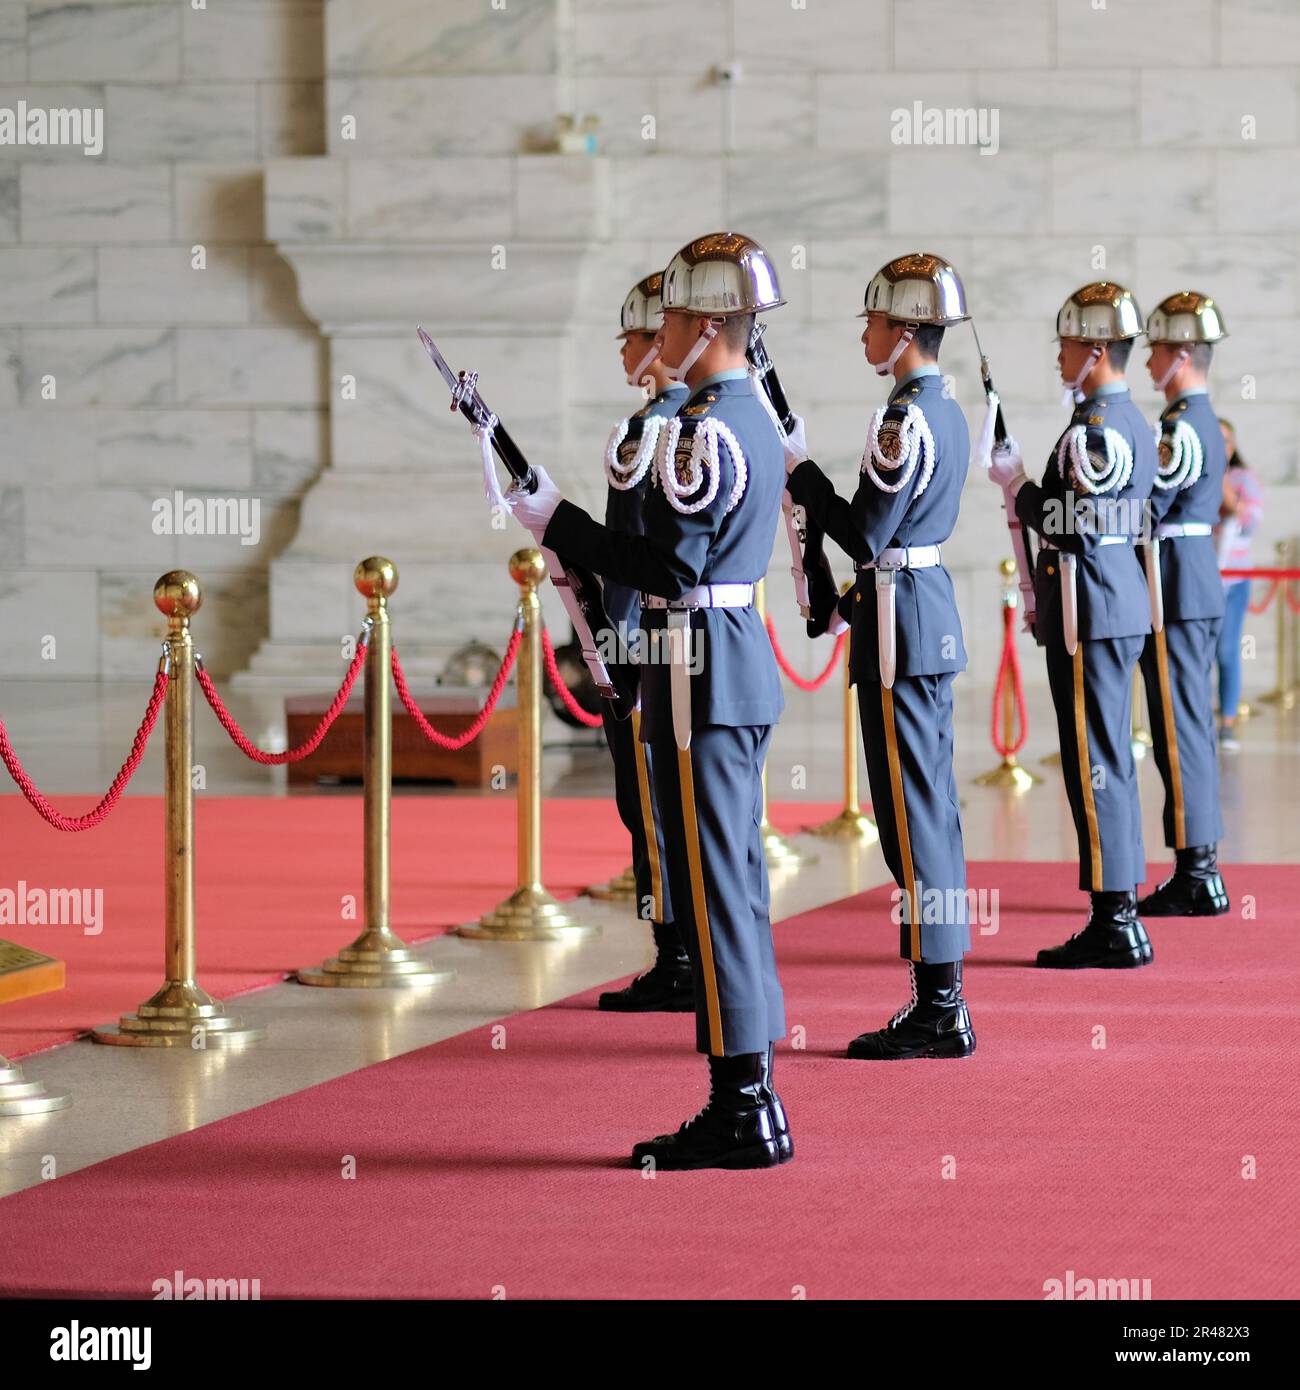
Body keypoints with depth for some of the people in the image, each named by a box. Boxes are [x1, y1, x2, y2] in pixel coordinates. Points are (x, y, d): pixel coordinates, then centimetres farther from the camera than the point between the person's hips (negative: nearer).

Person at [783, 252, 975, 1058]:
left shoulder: (904, 419, -18)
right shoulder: (948, 411, 13)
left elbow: (867, 536, -19)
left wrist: (801, 472, -9)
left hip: (901, 627, -10)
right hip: (935, 607, 10)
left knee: (912, 809, -6)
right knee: (931, 805, 12)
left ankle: (937, 1013, -4)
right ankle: (943, 997, 16)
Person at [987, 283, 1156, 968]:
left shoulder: (1095, 428, -17)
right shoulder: (1130, 419, 14)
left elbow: (1070, 524, -21)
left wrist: (1017, 483, -7)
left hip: (1090, 615, -10)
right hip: (1120, 601, 10)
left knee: (1095, 763, -7)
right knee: (1109, 760, 13)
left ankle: (1114, 924, -5)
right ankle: (1118, 917, 17)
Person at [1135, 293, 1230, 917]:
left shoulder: (1181, 427, -16)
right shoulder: (1204, 421, 15)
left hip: (1175, 593, -10)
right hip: (1200, 586, 10)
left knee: (1179, 728, -7)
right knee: (1190, 727, 12)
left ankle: (1196, 877, -6)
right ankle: (1199, 869, 16)